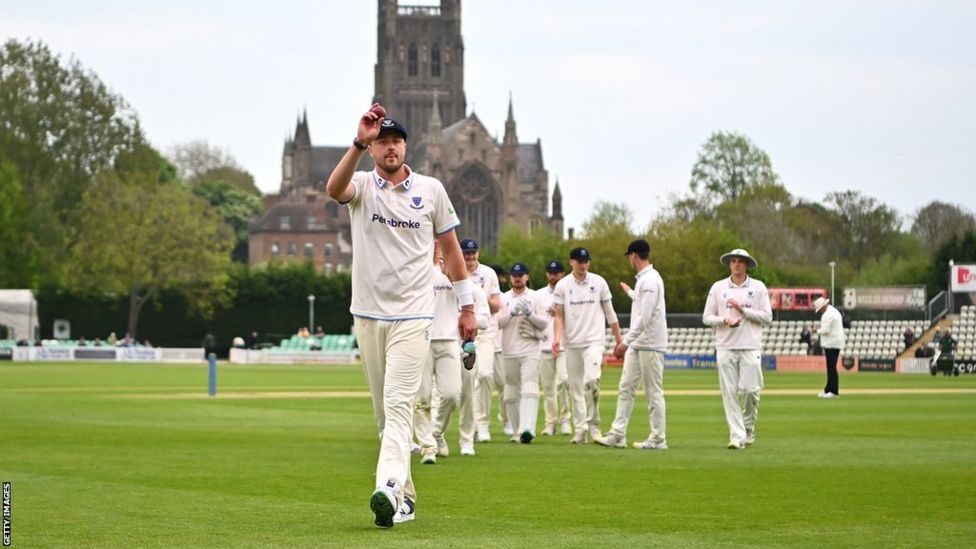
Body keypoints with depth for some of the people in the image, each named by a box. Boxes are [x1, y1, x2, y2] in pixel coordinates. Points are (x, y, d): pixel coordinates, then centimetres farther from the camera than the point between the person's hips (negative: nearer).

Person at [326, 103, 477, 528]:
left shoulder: (430, 190, 3)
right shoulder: (362, 186, 1)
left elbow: (450, 247, 11)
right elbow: (334, 189, -24)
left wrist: (467, 307, 10)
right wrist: (359, 143, -40)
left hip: (412, 316, -3)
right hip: (368, 314, 3)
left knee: (398, 404, -17)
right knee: (384, 411, 9)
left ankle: (388, 490, -31)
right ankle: (405, 495, 18)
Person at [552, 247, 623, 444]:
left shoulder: (599, 283, 4)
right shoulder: (562, 285, 4)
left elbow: (609, 312, 9)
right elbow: (559, 315, 2)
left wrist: (619, 338, 7)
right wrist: (557, 338, -14)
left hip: (594, 341, -2)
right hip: (572, 344, 2)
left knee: (591, 381, -19)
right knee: (575, 387, 4)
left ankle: (593, 425, -8)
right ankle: (580, 430, 9)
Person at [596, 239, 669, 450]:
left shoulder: (650, 280, -17)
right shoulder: (643, 279, 14)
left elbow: (644, 316, -24)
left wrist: (626, 341, -27)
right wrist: (630, 292, 44)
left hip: (650, 344, -10)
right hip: (637, 344, 10)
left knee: (653, 392, -4)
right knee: (626, 387, 7)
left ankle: (658, 439, 0)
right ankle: (618, 434, 7)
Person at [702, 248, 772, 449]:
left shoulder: (758, 287, 6)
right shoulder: (718, 287, 9)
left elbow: (767, 317, 0)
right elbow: (707, 317, 8)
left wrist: (743, 310, -10)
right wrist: (725, 320, -11)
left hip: (751, 347, -1)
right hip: (725, 347, 1)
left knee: (751, 389, -6)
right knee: (729, 392, -4)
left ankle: (748, 425, 19)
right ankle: (737, 435, -2)